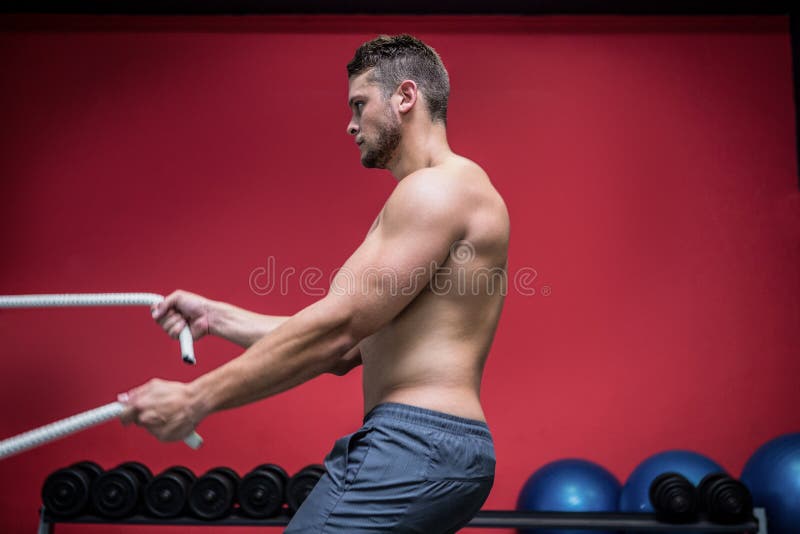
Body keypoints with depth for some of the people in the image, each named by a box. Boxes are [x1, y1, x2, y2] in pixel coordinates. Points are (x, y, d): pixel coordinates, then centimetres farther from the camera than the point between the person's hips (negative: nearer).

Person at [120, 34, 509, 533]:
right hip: (428, 442, 10)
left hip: (418, 449, -10)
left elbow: (335, 328, -18)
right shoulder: (433, 197, 22)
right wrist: (217, 317, 14)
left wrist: (196, 398, -14)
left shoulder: (441, 188, -11)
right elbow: (344, 349, 18)